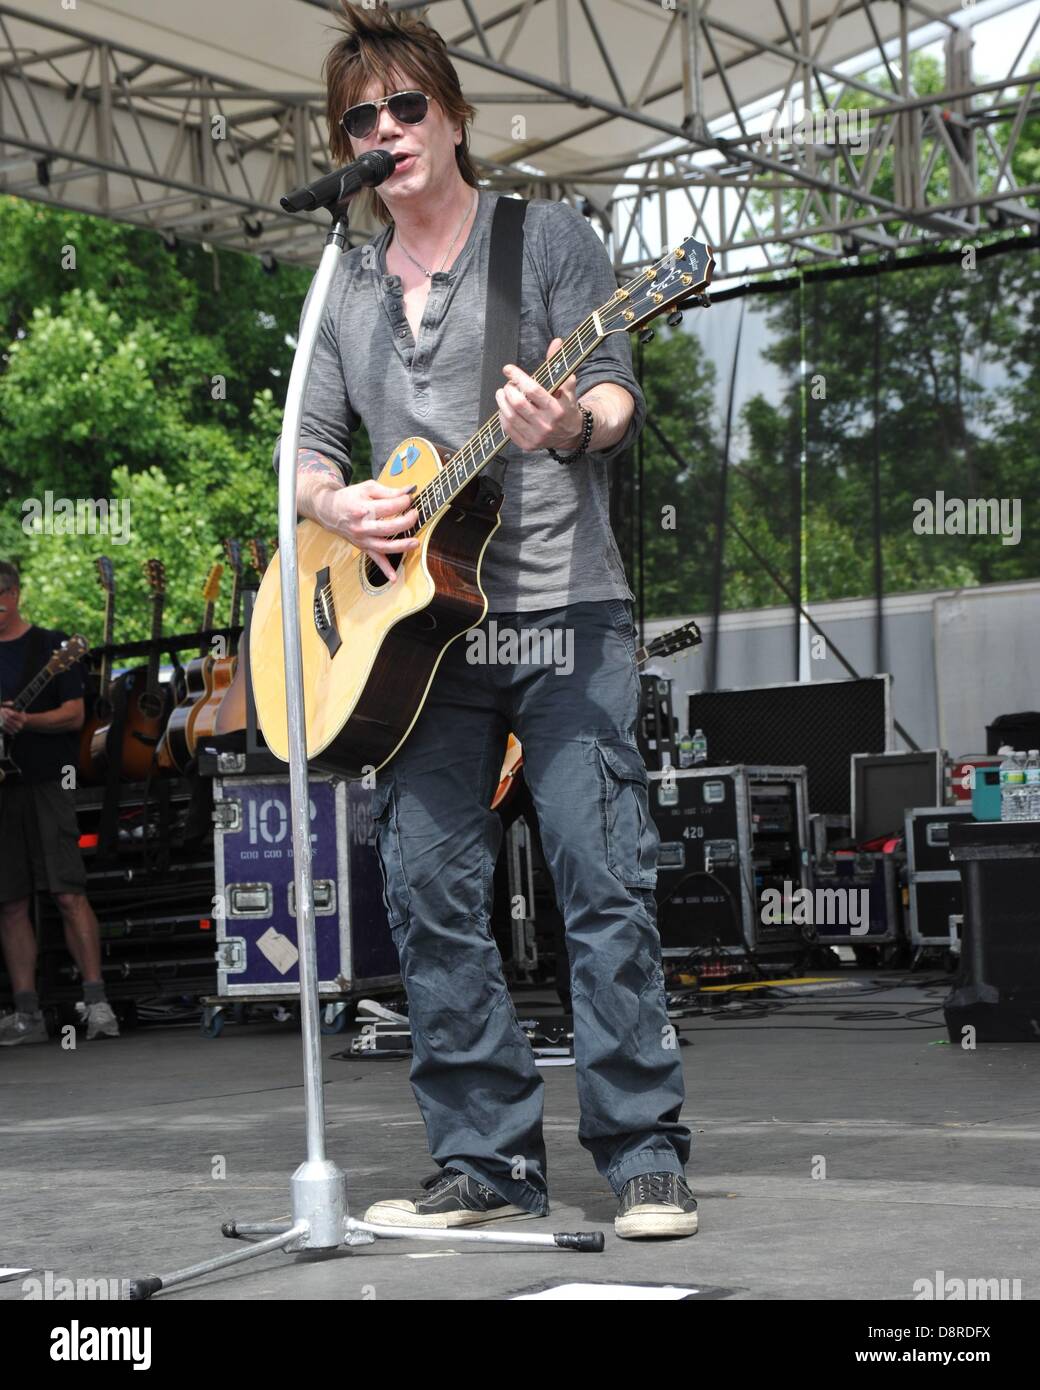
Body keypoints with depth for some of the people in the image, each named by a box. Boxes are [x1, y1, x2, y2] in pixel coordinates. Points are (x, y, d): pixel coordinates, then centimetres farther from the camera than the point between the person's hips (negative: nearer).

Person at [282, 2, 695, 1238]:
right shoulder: (344, 291, 18)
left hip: (561, 605, -4)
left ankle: (643, 1157, -3)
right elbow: (309, 442, 19)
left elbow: (616, 394, -1)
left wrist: (574, 424, -25)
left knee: (603, 878, -8)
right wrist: (336, 505, -4)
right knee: (429, 892, 0)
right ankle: (487, 1161, 8)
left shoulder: (548, 237, 6)